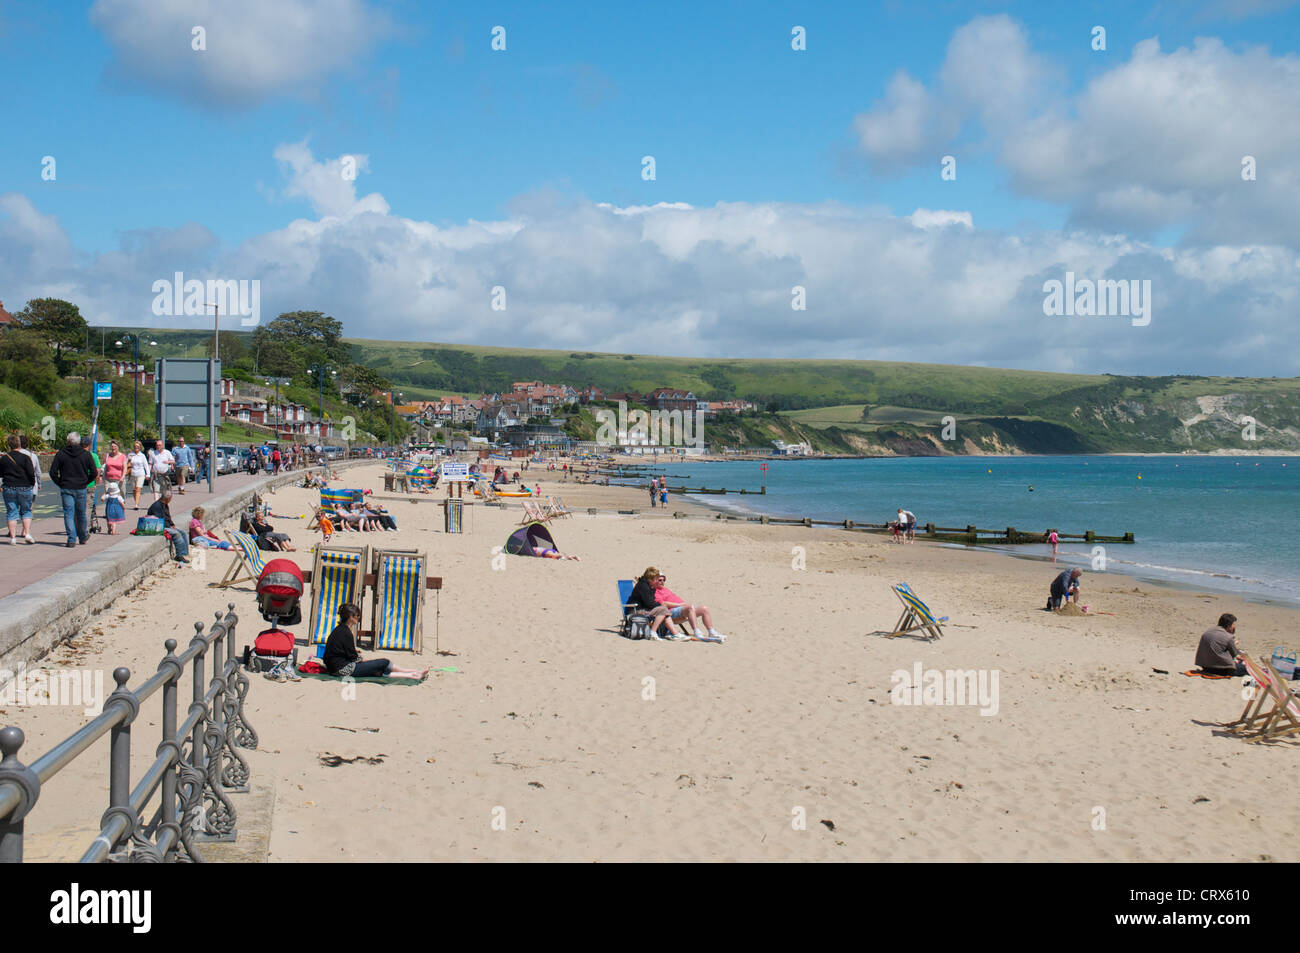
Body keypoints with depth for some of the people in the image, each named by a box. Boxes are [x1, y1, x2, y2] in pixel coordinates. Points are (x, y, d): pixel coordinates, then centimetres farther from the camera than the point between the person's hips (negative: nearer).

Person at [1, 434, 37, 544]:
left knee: (11, 512, 6)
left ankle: (12, 537, 3)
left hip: (9, 489, 2)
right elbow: (31, 473, -11)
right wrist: (33, 484, 4)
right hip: (25, 488, -2)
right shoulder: (25, 457, -8)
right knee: (26, 511, 11)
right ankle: (27, 533, 1)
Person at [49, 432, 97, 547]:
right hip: (81, 489, 1)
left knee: (68, 513, -1)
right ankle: (83, 537, 29)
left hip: (66, 489, -1)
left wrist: (60, 484, 7)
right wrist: (85, 483, 9)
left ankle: (72, 539, -10)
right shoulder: (86, 455, 0)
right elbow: (94, 473, -1)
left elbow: (53, 472, -3)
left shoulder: (60, 454, -2)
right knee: (81, 513, 15)